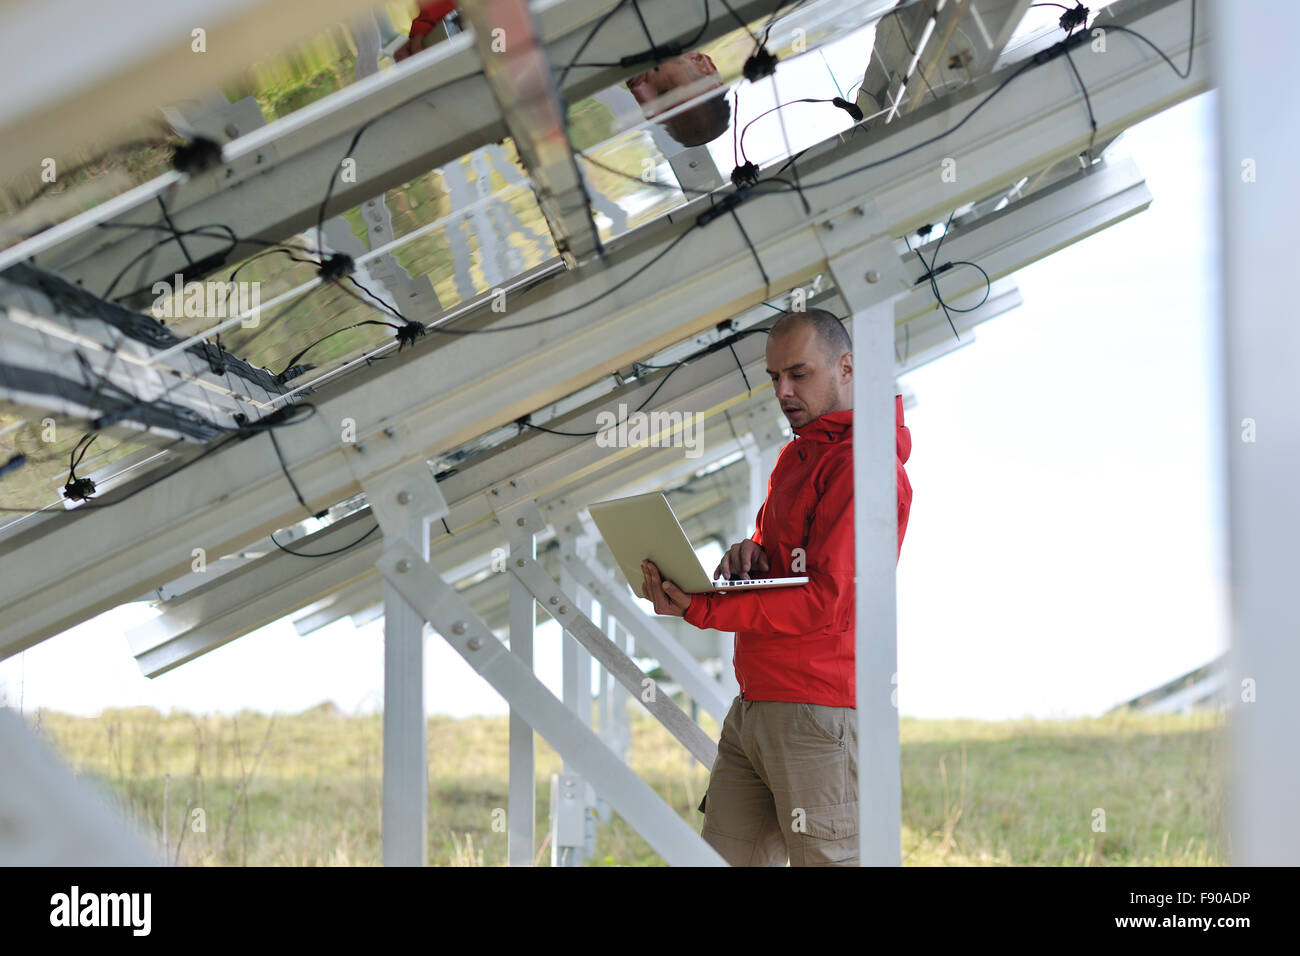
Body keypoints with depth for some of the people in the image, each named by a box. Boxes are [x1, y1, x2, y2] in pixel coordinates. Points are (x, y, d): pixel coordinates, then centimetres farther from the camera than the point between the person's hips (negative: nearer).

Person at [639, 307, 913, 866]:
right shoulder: (795, 455, 21)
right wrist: (750, 551, 3)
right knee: (724, 860, 5)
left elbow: (826, 601, -18)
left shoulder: (864, 464, -11)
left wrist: (699, 610, -22)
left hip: (816, 713, -9)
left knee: (826, 861, -8)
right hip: (750, 709, 9)